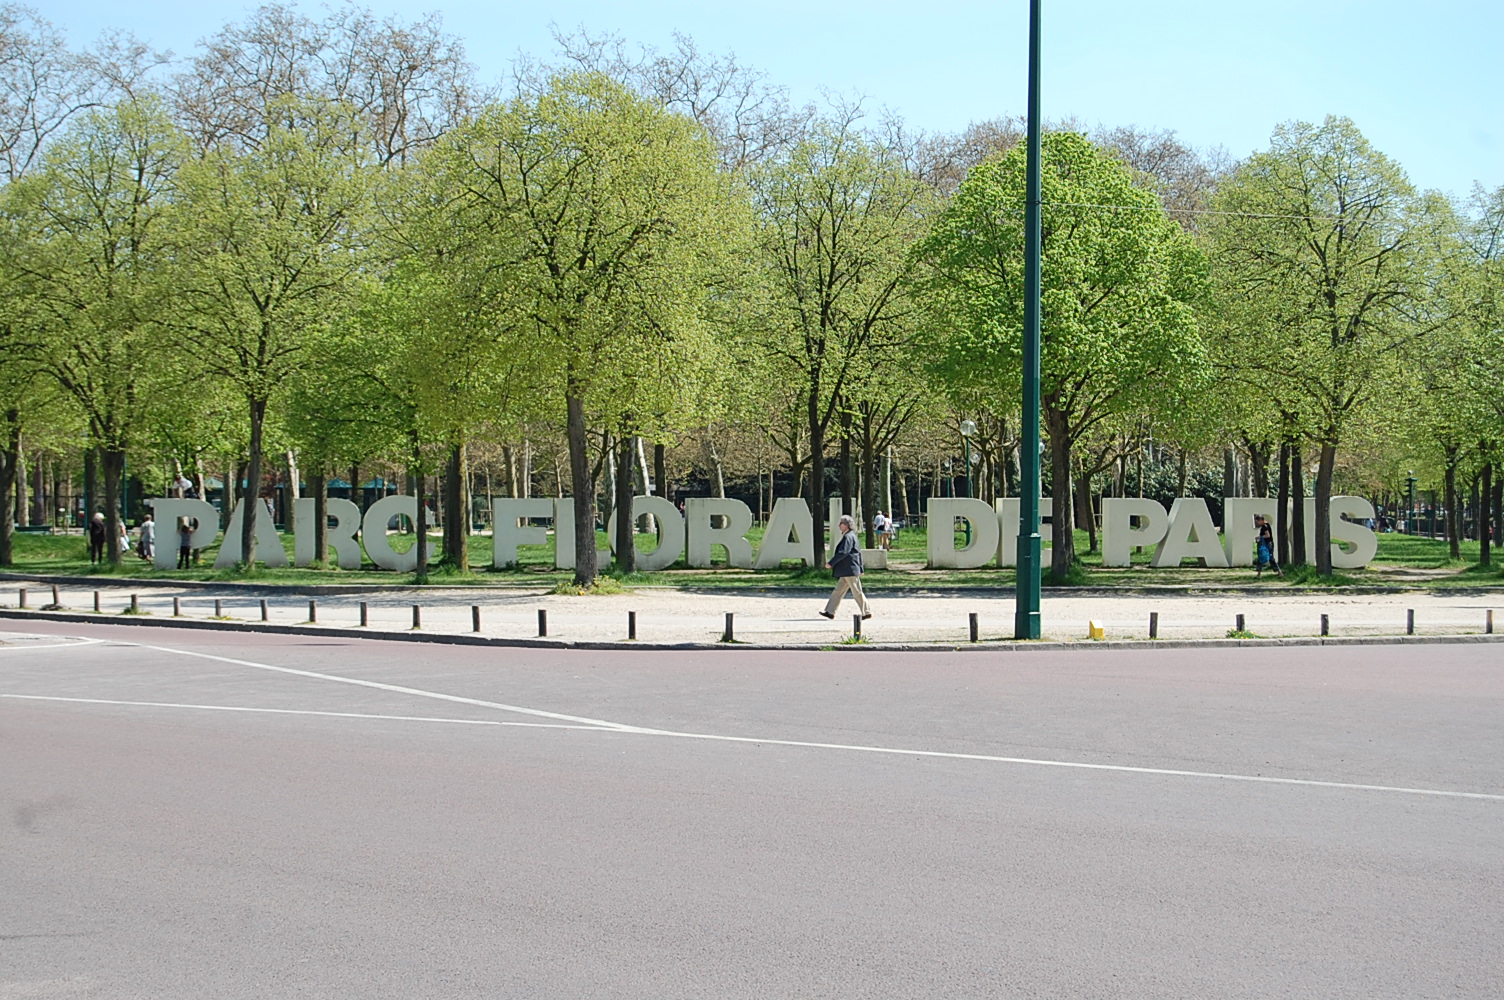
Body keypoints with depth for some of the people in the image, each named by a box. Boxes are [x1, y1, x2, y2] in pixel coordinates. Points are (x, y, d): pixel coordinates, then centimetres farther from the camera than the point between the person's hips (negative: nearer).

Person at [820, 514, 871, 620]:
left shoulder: (848, 537, -15)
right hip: (847, 571, 10)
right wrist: (860, 569, 24)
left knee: (857, 592, -4)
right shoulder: (852, 536, 17)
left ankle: (867, 612, 2)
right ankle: (830, 611, 10)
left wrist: (831, 563, -18)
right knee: (838, 591, 9)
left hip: (850, 570, -10)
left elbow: (843, 553, -22)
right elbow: (859, 552, 21)